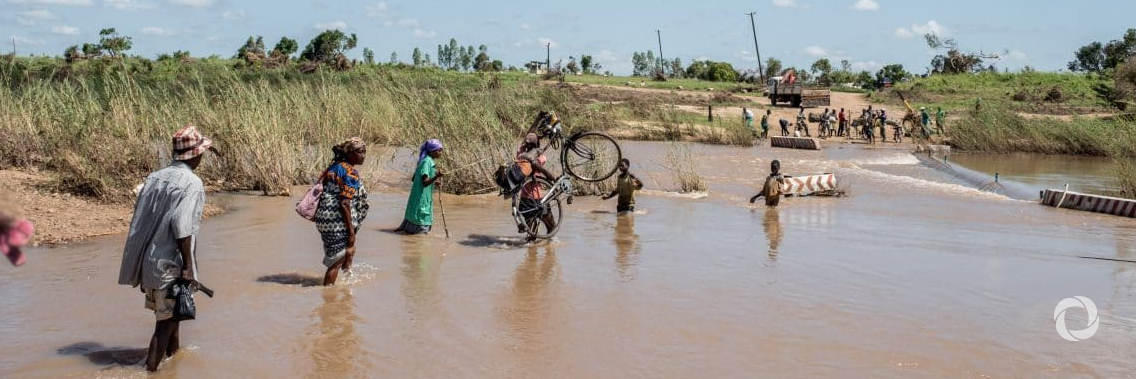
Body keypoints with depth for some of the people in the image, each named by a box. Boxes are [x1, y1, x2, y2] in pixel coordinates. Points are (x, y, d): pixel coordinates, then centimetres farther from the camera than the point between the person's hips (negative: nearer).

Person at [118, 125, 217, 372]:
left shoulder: (155, 177, 9)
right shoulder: (192, 183, -14)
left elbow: (139, 219, 9)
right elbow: (181, 226, -23)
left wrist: (142, 265, 16)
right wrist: (188, 267, -17)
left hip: (148, 261, 8)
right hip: (169, 265, -8)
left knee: (170, 311, 25)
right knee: (167, 319, 2)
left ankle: (173, 352, 43)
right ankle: (151, 369, 3)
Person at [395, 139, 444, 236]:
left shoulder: (425, 161, 11)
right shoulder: (427, 161, -18)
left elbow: (413, 179, 17)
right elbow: (425, 182, -24)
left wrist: (433, 181, 19)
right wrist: (436, 176, -38)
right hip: (422, 197, -10)